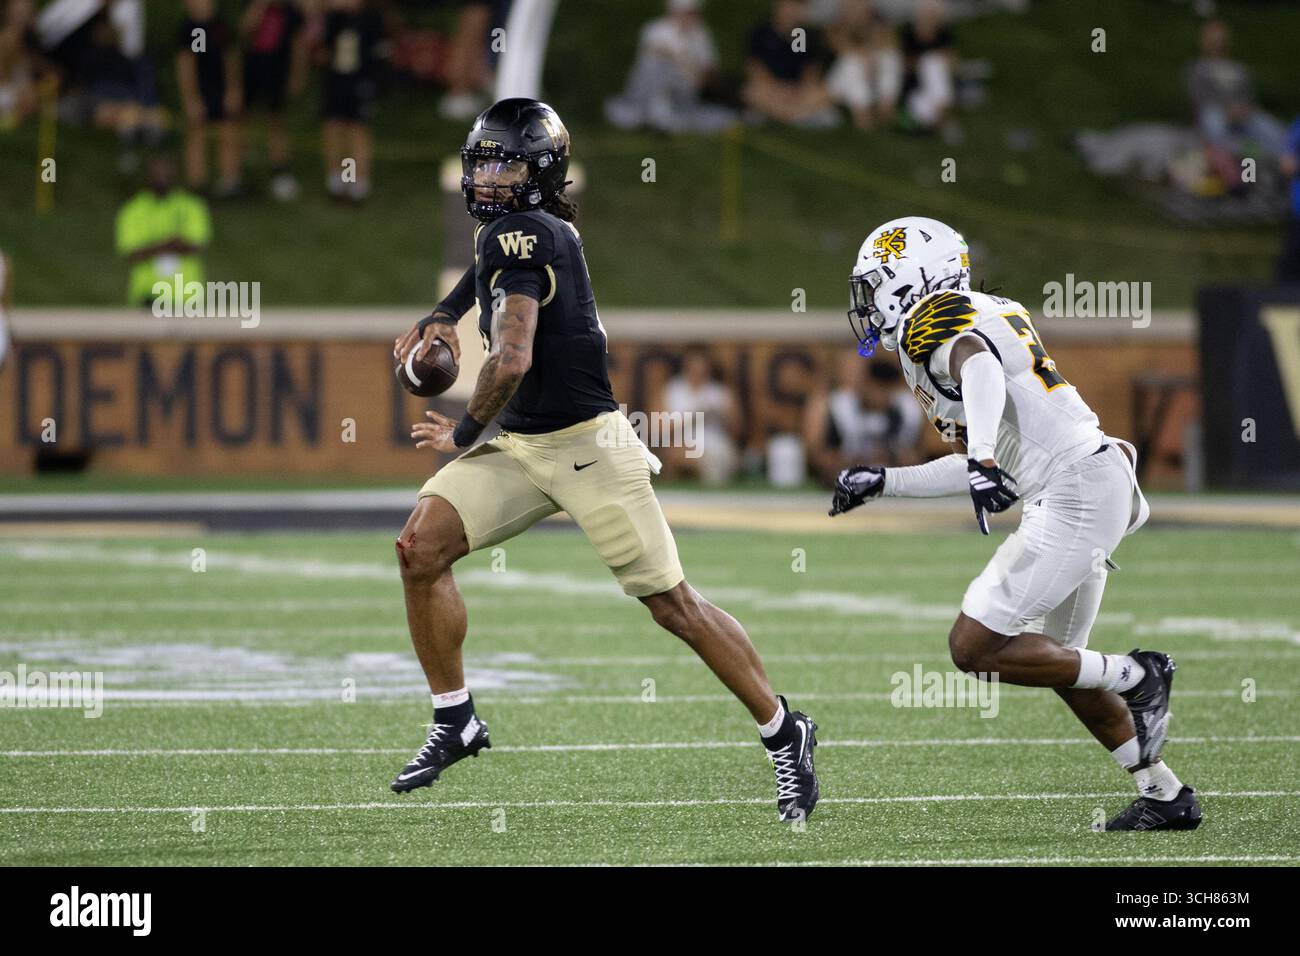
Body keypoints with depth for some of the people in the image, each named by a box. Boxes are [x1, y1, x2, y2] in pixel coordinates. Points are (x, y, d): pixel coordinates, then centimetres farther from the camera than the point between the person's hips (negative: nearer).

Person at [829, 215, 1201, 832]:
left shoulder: (935, 322, -5)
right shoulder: (981, 317, 25)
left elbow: (980, 369, -31)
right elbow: (978, 468, 28)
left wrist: (984, 459, -46)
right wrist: (882, 483, 29)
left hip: (1076, 490, -10)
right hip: (1098, 483, 10)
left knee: (974, 648, -10)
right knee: (1057, 660, 20)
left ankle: (1135, 677, -2)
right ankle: (1166, 797, 24)